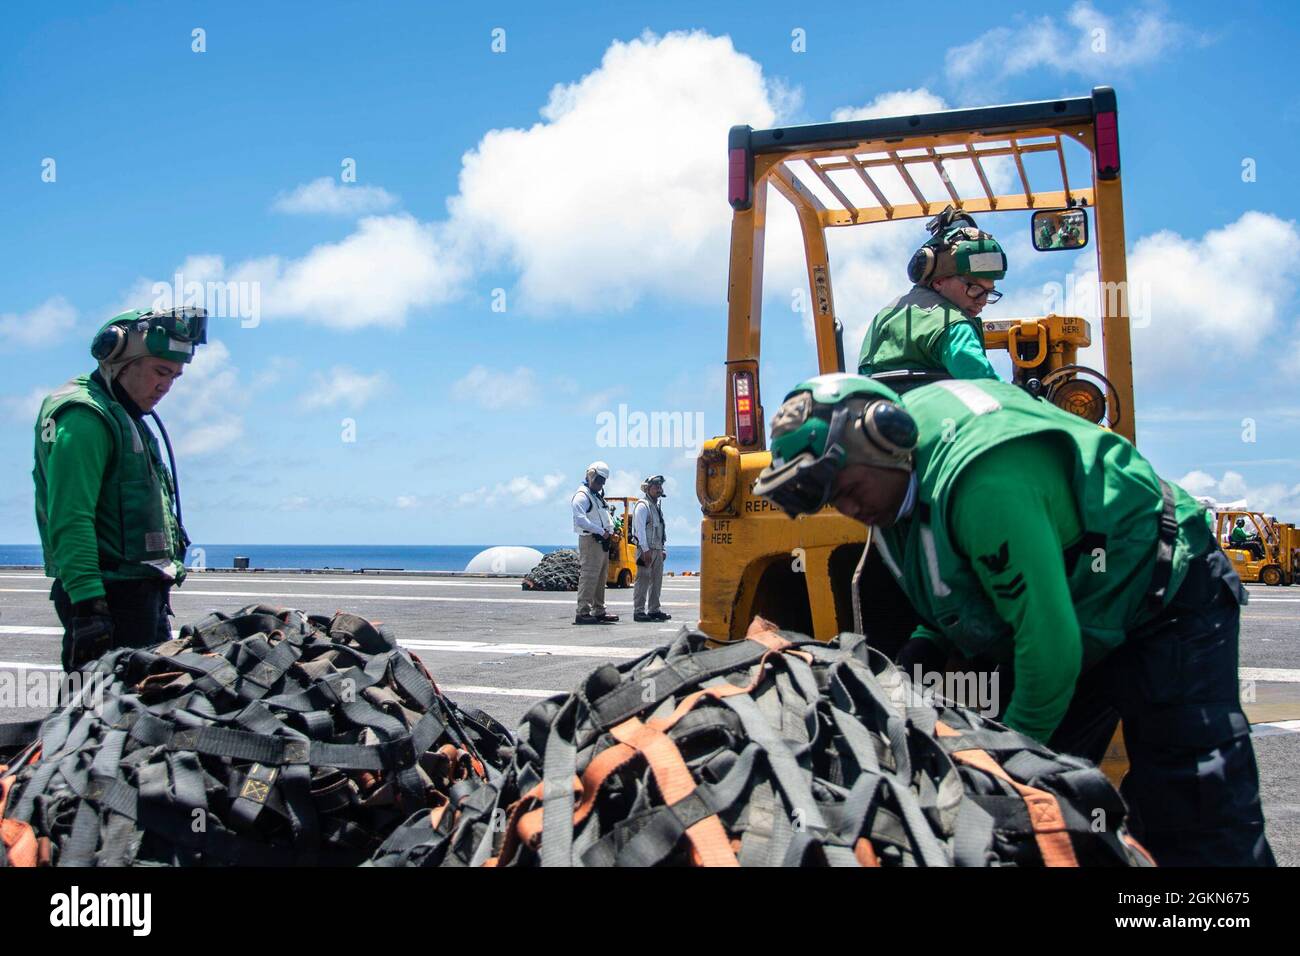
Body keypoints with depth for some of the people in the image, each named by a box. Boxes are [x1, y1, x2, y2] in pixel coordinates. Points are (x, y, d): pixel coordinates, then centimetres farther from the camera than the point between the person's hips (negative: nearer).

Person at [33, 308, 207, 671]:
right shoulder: (83, 416, -12)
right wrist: (87, 603, -26)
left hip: (142, 596, 10)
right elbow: (70, 521, -21)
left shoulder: (128, 419, 19)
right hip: (109, 598, -10)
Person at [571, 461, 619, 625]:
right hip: (590, 541, -10)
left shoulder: (599, 497, 22)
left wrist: (610, 530, 5)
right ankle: (583, 613, -12)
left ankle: (598, 612, 20)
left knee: (601, 578, 13)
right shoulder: (582, 496, -9)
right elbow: (580, 520, -21)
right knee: (589, 577, -12)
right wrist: (601, 531, -20)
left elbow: (607, 517, 26)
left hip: (603, 542, 10)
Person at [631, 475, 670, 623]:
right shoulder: (642, 506, -8)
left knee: (656, 581, 11)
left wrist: (662, 549, 18)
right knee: (643, 580, -8)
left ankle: (654, 610, 17)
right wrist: (646, 550, -20)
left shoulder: (657, 506, 19)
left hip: (657, 549, 9)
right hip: (646, 549, -9)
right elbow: (640, 529, -15)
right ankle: (639, 611, -7)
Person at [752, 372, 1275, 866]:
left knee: (1199, 833, -9)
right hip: (1078, 629, 9)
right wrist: (928, 642, -7)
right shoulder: (903, 478, -5)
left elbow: (1049, 638, -32)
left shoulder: (985, 481, -36)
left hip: (1166, 602, -9)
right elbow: (958, 581, 12)